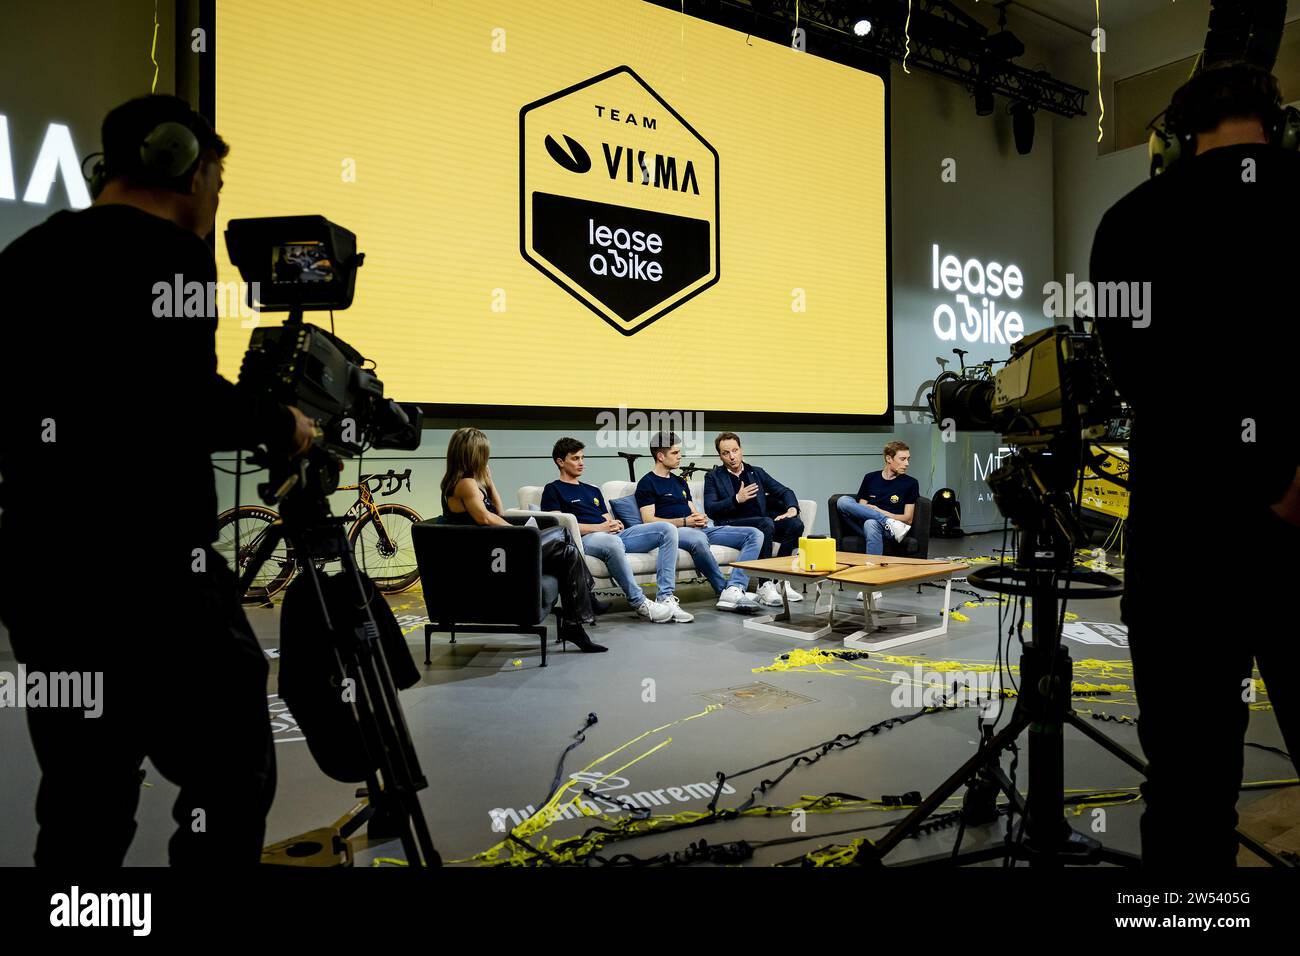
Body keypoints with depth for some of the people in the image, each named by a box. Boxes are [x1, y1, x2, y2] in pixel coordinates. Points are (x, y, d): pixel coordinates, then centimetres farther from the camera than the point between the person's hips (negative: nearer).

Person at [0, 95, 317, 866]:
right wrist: (278, 423, -2)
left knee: (83, 802, 16)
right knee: (232, 783, 3)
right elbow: (184, 406, -19)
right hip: (151, 574, -8)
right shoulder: (169, 252, -8)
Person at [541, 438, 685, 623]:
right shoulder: (553, 490, 11)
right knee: (611, 542, -44)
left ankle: (664, 599, -21)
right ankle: (639, 604, -32)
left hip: (615, 536, 7)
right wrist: (599, 527, -11)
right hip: (585, 539, -7)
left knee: (666, 529, -11)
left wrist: (615, 524, 1)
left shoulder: (593, 491, 33)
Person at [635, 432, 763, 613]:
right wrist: (684, 522, -15)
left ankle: (734, 590, -31)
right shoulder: (647, 483, 5)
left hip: (699, 529, 8)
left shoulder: (680, 481, 29)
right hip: (671, 531, -7)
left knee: (755, 534, -10)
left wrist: (701, 519, 2)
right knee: (697, 539, -45)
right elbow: (649, 520, -7)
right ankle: (724, 590, -30)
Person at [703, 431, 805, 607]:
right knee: (766, 523, -34)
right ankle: (764, 586, -32)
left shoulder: (756, 472, 21)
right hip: (731, 525, -4)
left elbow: (784, 491, 15)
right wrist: (736, 499, -13)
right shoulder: (713, 477, 11)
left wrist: (792, 508, -6)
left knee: (795, 524, -23)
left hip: (762, 523, 4)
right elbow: (710, 510, -2)